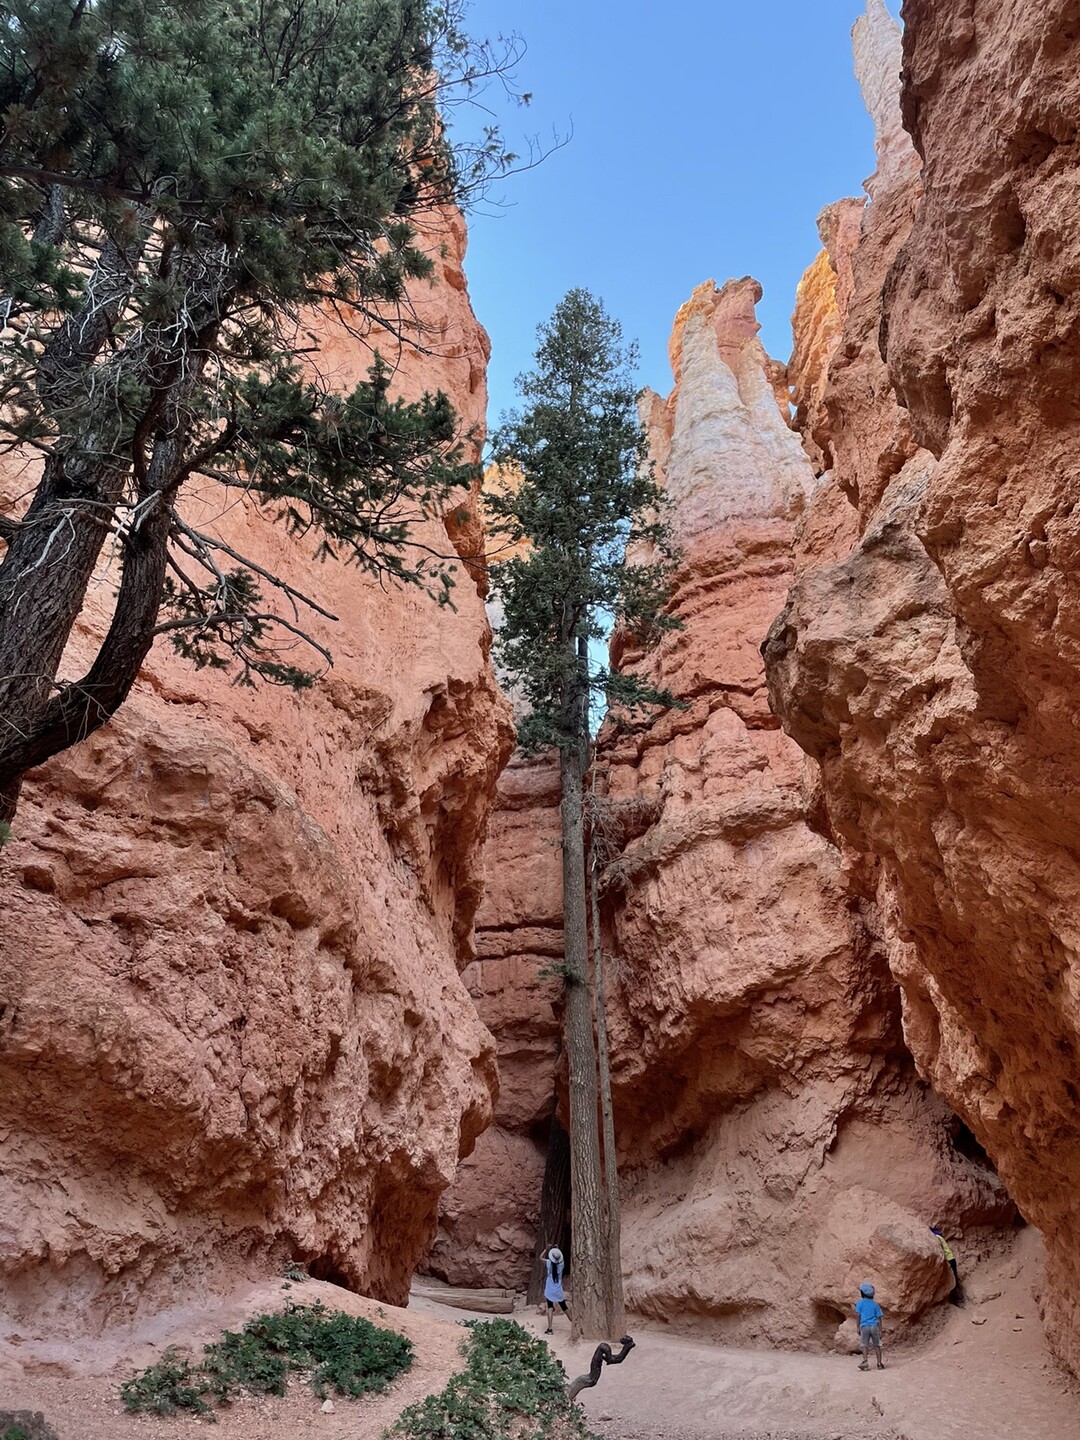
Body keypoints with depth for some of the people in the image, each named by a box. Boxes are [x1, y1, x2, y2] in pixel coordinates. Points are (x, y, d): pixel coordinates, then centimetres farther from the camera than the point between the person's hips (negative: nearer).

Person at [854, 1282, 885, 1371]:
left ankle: (865, 1361, -16)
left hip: (864, 1326, -2)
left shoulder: (860, 1302, 4)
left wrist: (858, 1328, 5)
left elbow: (858, 1316, -1)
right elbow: (879, 1318, 5)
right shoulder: (875, 1303, 9)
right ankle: (880, 1363, 7)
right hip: (874, 1326, 2)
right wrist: (880, 1331, 9)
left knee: (864, 1345, 0)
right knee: (877, 1345, 11)